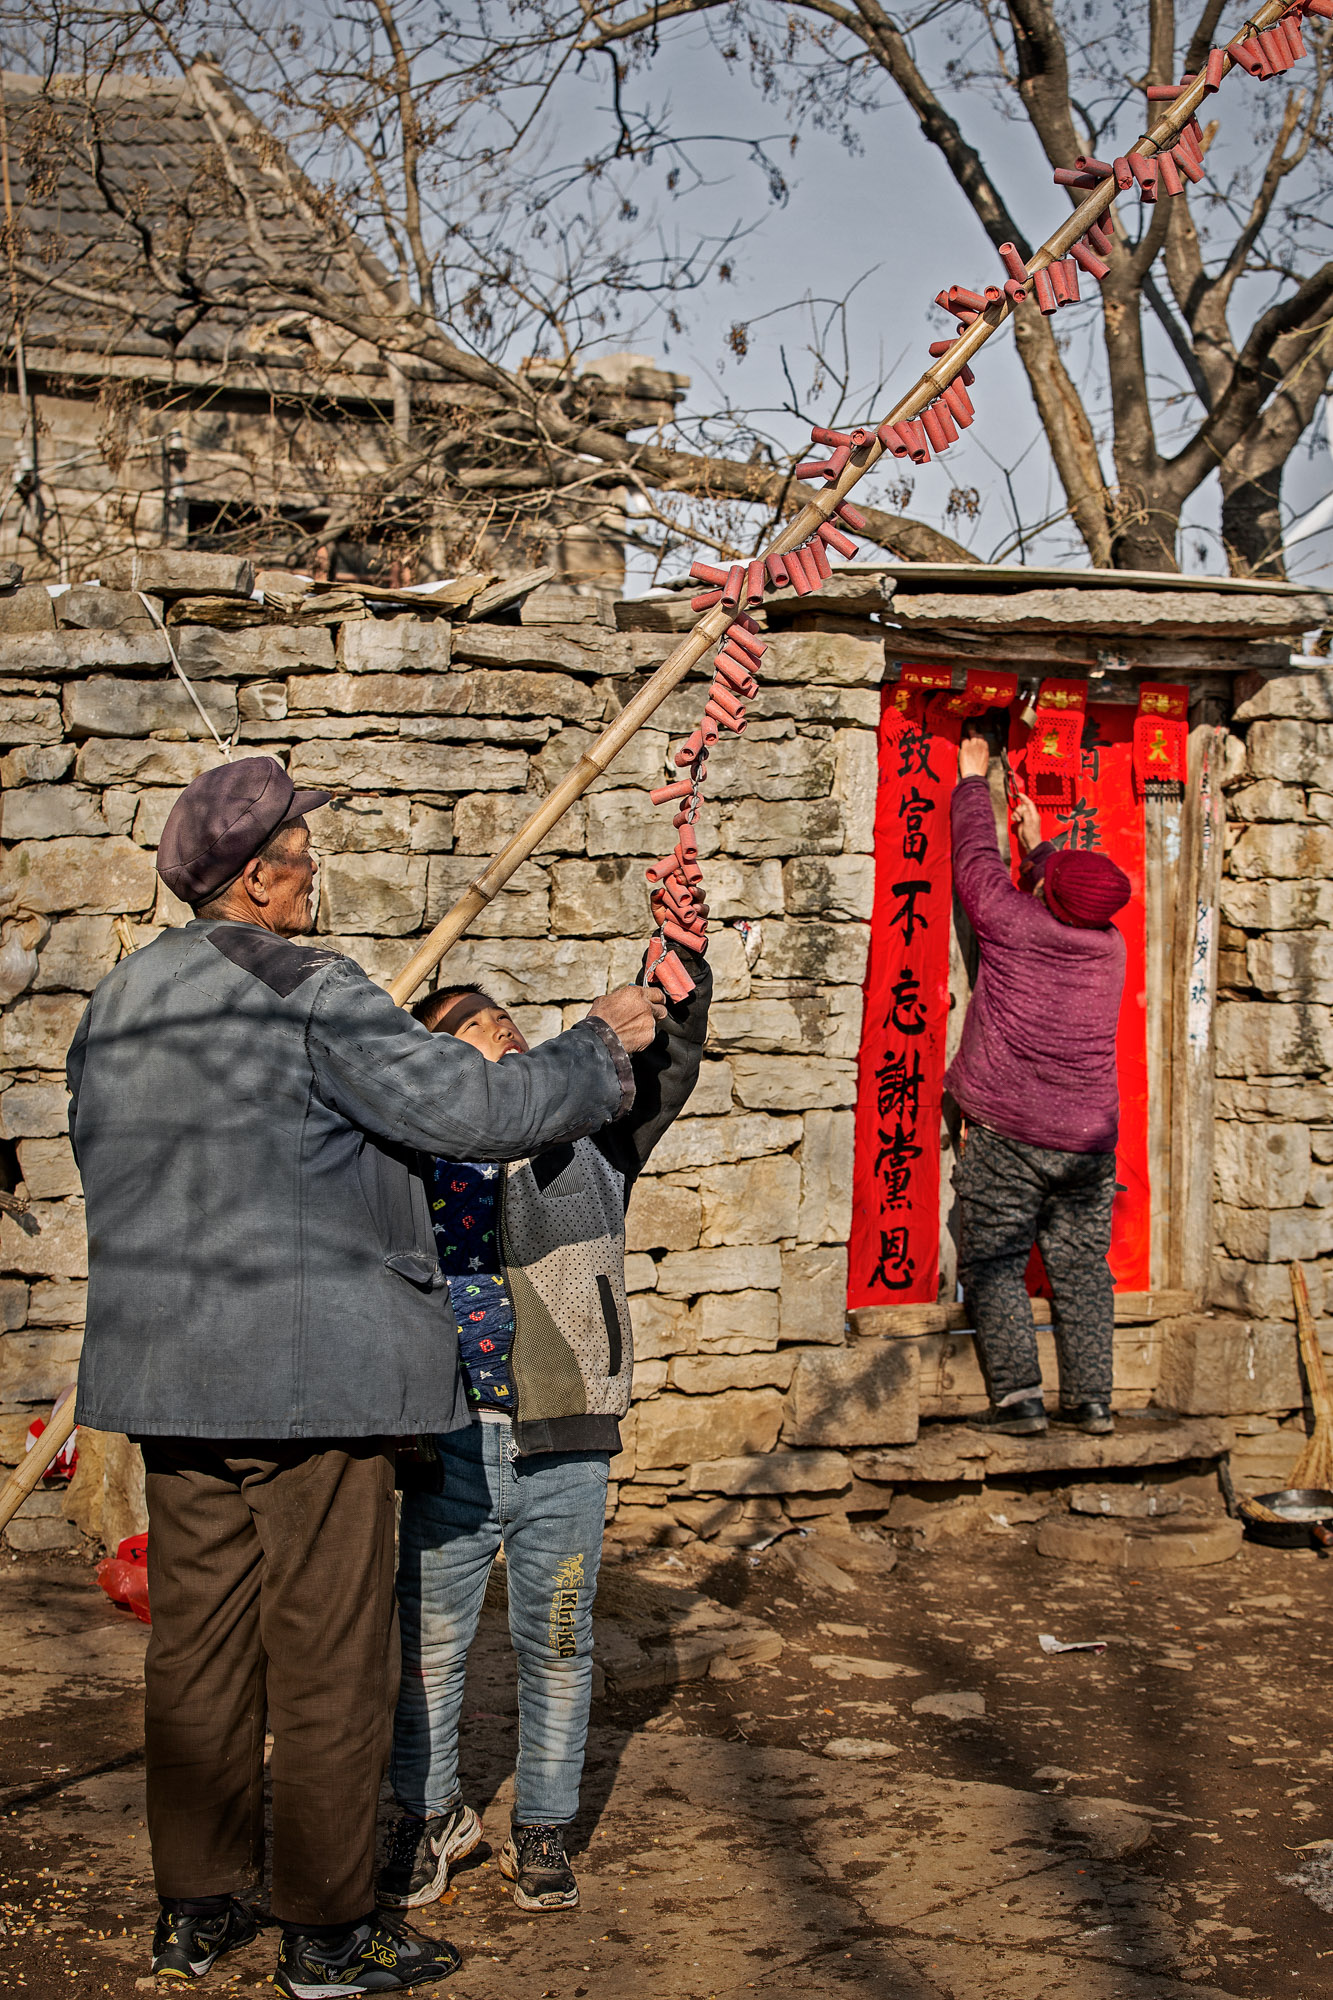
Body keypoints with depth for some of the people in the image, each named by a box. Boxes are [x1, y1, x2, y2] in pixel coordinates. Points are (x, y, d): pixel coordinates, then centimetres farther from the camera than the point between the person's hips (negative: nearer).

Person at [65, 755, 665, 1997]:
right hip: (313, 1369, -7)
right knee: (327, 1658, 4)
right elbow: (473, 1109, -17)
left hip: (168, 1372, 7)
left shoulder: (115, 1008, 9)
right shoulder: (309, 997, -14)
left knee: (198, 1645, 15)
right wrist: (601, 1048, -3)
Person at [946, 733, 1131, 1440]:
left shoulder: (1013, 922, -7)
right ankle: (1091, 1401, 8)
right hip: (1088, 1138, 4)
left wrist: (973, 778, 23)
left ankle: (1017, 1396, -6)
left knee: (993, 1263, 1)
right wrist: (1037, 843, 42)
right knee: (1081, 1267, 9)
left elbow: (975, 859, 9)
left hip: (1004, 1135, -4)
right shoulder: (1110, 946, 6)